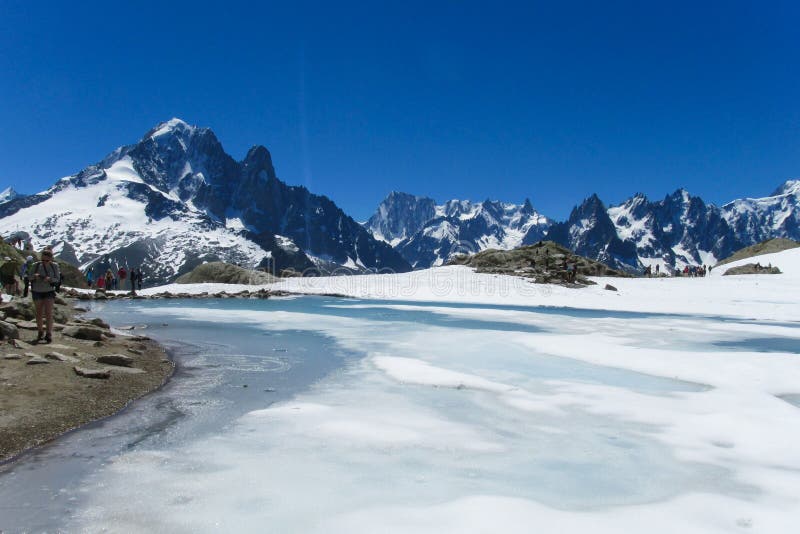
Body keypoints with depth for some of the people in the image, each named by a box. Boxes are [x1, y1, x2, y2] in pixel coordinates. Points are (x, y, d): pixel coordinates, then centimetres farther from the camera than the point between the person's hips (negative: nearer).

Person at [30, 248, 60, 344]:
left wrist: (49, 279, -24)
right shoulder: (36, 265, -8)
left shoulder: (54, 266, -8)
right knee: (39, 313, 7)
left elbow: (57, 279, -4)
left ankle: (49, 334, -10)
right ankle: (40, 333, 20)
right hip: (37, 292, 1)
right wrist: (35, 276, -23)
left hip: (49, 292, -1)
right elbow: (30, 277, 0)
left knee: (48, 313, -10)